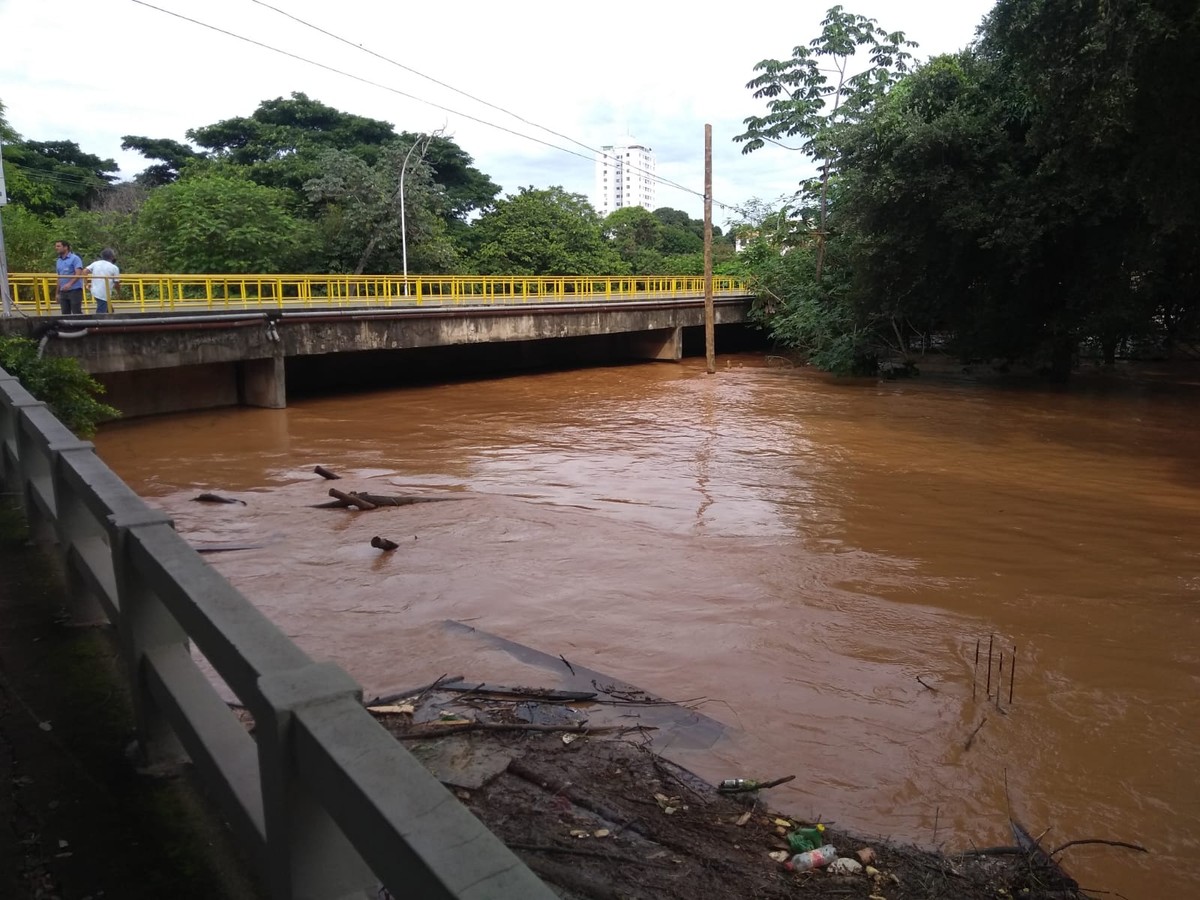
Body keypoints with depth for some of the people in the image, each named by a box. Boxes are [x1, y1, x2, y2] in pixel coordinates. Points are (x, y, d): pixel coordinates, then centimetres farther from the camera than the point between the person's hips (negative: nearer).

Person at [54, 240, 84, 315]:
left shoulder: (74, 258, -4)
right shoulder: (58, 261, 17)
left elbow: (78, 274, -16)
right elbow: (59, 278, 22)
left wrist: (70, 284, -31)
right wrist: (58, 293, 17)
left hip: (75, 290, -7)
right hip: (63, 291, 7)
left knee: (77, 313, -9)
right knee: (65, 314, 5)